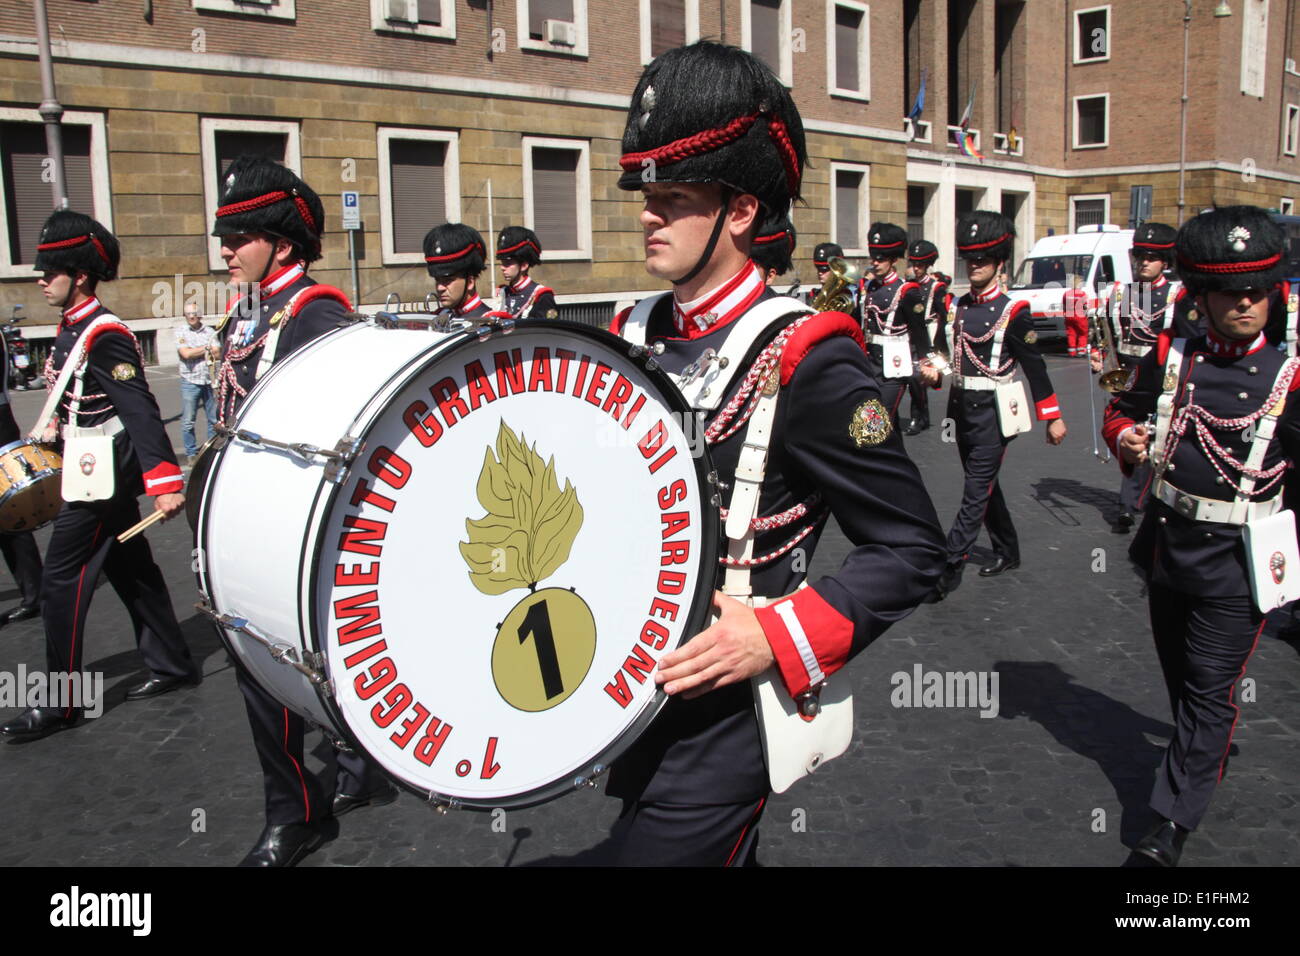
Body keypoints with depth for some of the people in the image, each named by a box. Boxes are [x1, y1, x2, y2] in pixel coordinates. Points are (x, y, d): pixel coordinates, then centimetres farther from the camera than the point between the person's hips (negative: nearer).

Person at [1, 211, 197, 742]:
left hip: (101, 479, -10)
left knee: (61, 584, -3)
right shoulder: (72, 329, 9)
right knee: (132, 573, 16)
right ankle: (171, 665, 27)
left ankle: (62, 703, 7)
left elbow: (141, 411, -26)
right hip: (98, 475, 10)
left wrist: (164, 482, -32)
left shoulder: (105, 335, -19)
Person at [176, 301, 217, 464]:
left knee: (214, 419, 5)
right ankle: (191, 453, 11)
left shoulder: (210, 332, 9)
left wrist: (196, 351, -9)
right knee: (188, 421, 1)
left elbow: (217, 353, 0)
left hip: (209, 381, 2)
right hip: (190, 382, -2)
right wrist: (207, 348, -3)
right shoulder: (181, 333, 2)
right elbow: (186, 353, -12)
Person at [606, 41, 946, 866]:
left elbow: (912, 549, -15)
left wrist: (777, 638, -24)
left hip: (722, 717, -7)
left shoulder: (804, 360, -18)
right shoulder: (633, 336, 3)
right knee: (723, 852, 24)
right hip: (631, 697, 7)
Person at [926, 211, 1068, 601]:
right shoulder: (957, 306, 9)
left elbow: (1035, 366, -6)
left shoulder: (1012, 311, -9)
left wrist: (1053, 418, -3)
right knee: (985, 485, 17)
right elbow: (943, 350, 16)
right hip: (962, 408, 7)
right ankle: (1008, 552, 33)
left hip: (992, 412, -7)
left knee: (977, 492, -6)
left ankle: (950, 567, -6)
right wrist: (934, 371, -3)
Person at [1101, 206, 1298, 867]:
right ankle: (1207, 756, 48)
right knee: (1179, 674, 22)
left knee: (1210, 688, -1)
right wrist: (1125, 438, -8)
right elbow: (1121, 411, 14)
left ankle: (1173, 823, 6)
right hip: (1166, 543, 4)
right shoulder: (1168, 357, -1)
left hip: (1236, 562, -4)